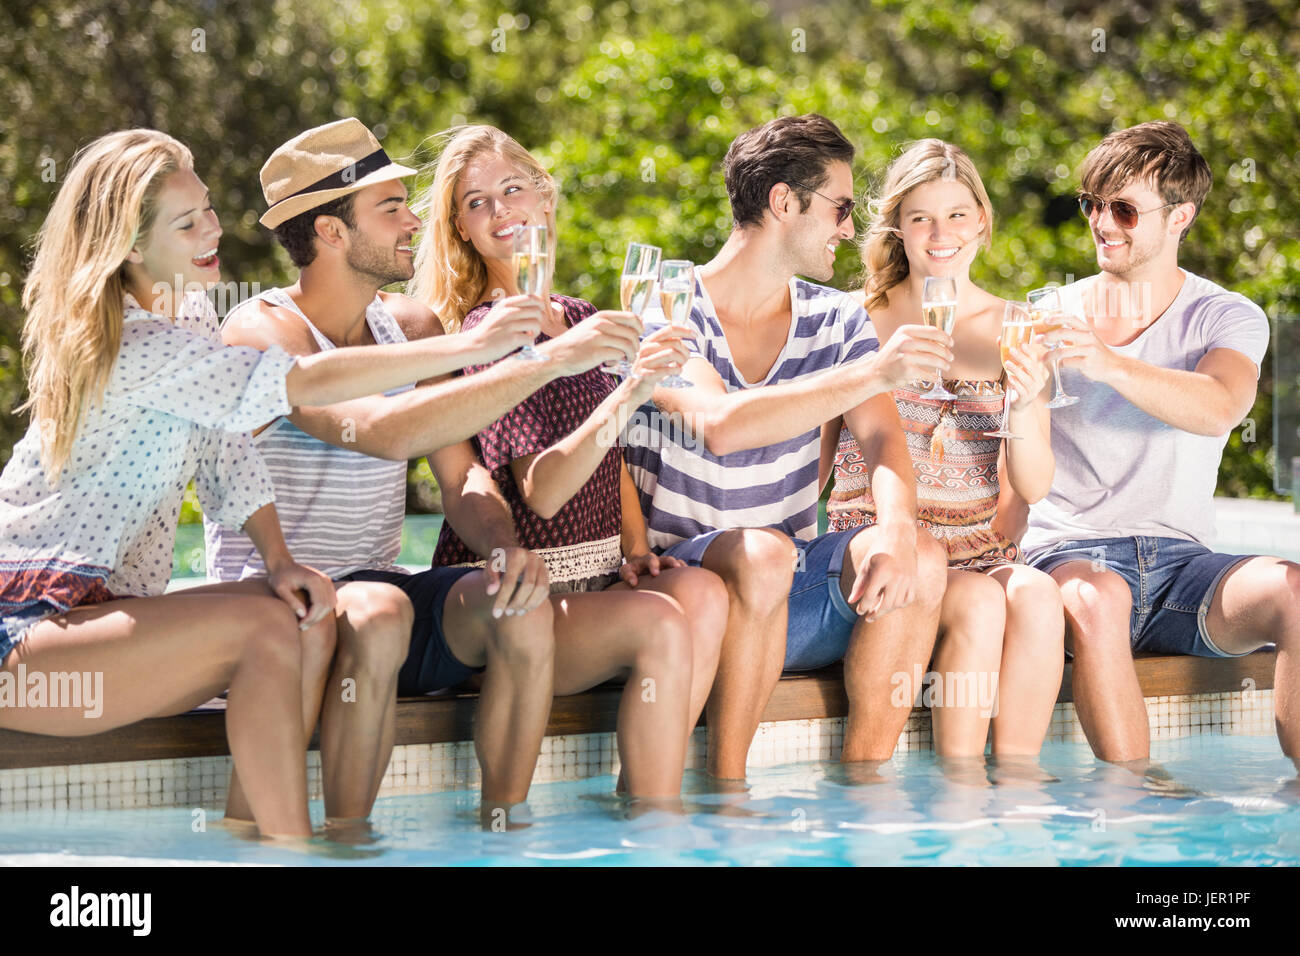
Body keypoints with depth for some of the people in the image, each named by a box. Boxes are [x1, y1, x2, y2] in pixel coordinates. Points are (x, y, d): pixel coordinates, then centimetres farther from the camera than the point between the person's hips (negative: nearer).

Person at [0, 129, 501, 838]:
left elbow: (226, 449, 10)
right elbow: (305, 382, -26)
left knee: (311, 614, -7)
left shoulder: (187, 312, 12)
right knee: (265, 630, -24)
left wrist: (278, 559, -9)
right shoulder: (127, 345, -19)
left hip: (101, 607, 9)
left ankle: (242, 833, -7)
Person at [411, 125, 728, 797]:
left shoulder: (580, 319, 15)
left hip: (595, 581, 6)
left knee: (702, 594, -24)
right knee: (660, 625, -31)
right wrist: (630, 393, -32)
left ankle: (641, 799, -21)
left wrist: (635, 549, 4)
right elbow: (540, 491, -20)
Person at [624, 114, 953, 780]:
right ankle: (724, 787, -25)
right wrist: (874, 372, -31)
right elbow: (721, 426, -28)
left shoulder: (836, 320, 9)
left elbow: (882, 440, -6)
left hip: (793, 597, 5)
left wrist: (897, 532, -28)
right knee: (763, 553, -37)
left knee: (921, 558, -23)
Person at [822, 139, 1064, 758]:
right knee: (979, 604, -31)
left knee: (1037, 596, -30)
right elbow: (814, 456, 10)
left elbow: (1033, 489, 3)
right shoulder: (859, 320, 3)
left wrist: (1024, 407, -15)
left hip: (978, 549, 2)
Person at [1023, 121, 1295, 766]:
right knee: (1098, 598, -37)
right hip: (1070, 554, -1)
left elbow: (1218, 408, -19)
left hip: (1180, 561, 1)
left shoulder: (1228, 319, 7)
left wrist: (1108, 363, -35)